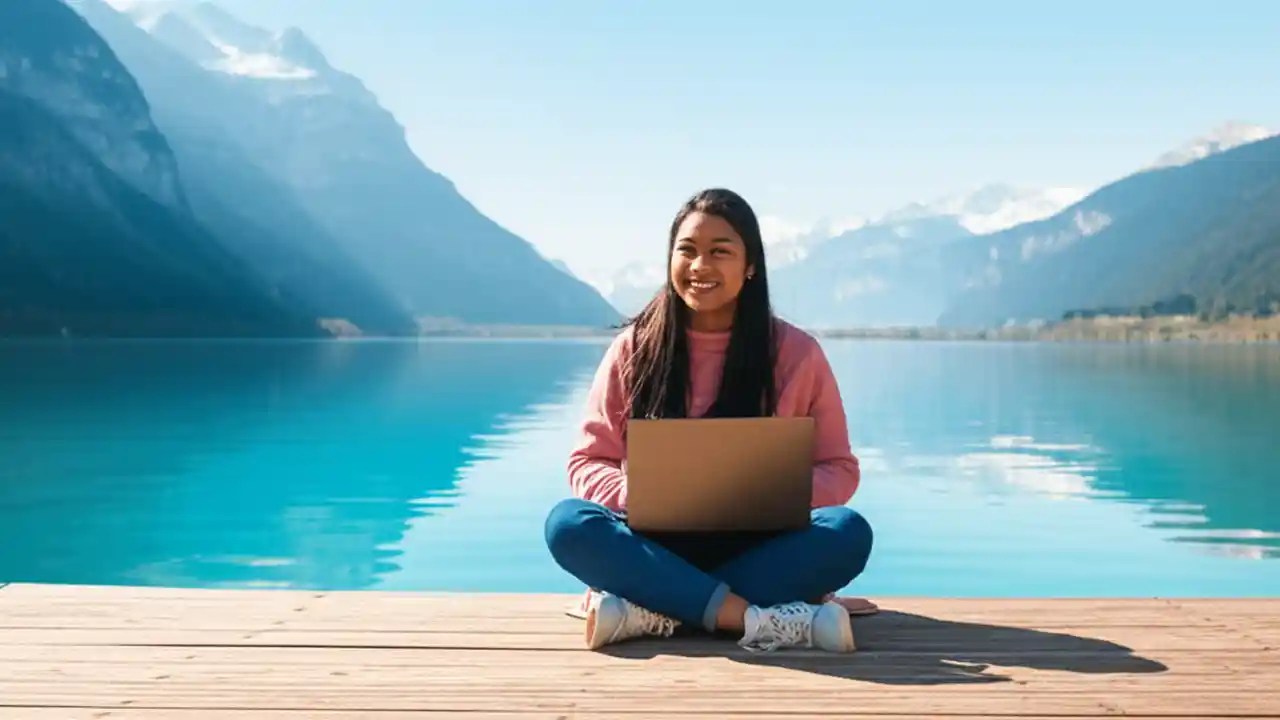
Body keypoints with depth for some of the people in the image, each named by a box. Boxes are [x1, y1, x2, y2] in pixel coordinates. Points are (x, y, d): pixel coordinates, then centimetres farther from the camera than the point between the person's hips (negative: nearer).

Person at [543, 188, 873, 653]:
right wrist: (632, 494, -20)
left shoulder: (795, 352, 2)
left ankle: (650, 612, -31)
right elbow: (587, 462, 4)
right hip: (659, 546, 0)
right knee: (568, 523, -29)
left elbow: (838, 469, 4)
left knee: (848, 532, -29)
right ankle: (764, 620, -35)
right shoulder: (634, 348, 3)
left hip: (757, 551, 0)